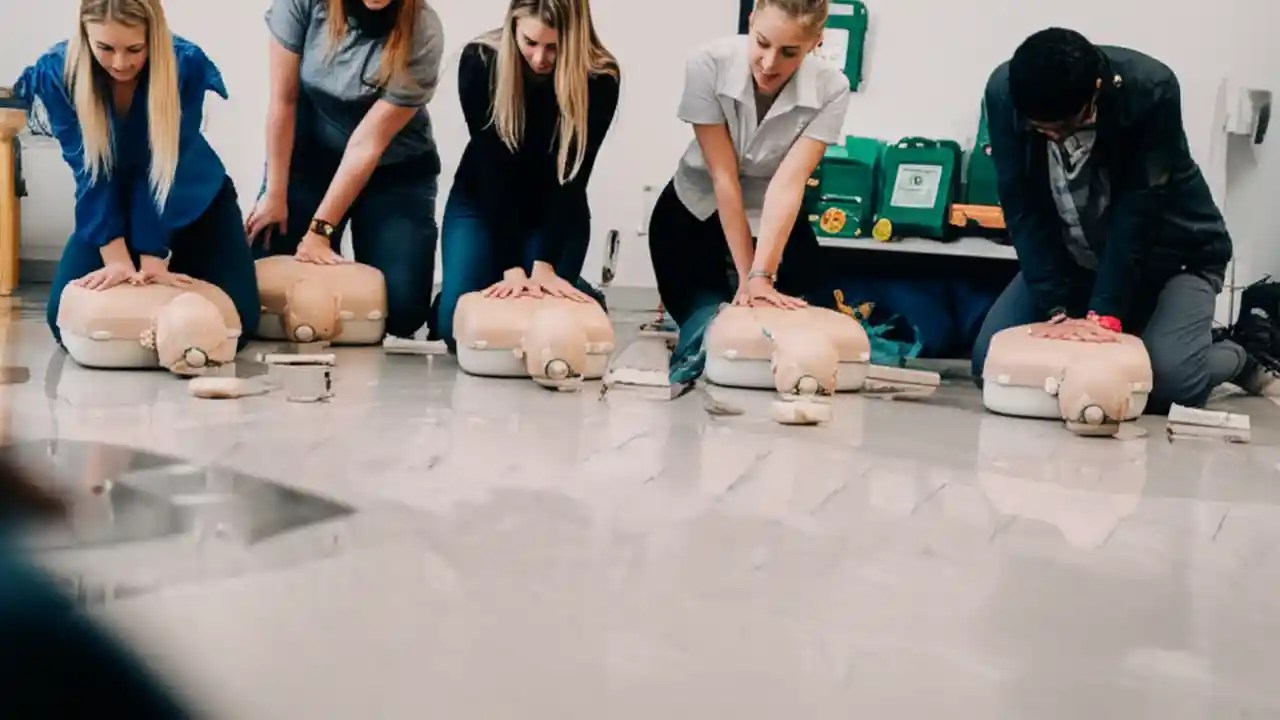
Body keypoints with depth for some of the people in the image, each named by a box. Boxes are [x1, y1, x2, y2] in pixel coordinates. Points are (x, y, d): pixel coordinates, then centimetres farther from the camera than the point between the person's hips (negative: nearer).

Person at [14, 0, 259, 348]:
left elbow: (163, 170, -26)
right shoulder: (57, 72, -22)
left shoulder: (188, 65, -27)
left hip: (194, 200, -1)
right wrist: (117, 258, -31)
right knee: (65, 319, -13)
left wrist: (151, 257, -29)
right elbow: (89, 173, -23)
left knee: (236, 321, -15)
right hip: (111, 206, 1)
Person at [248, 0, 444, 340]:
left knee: (401, 308, -15)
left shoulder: (422, 34, -25)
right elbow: (283, 100, -11)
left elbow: (368, 142, -22)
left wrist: (320, 230, -19)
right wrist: (275, 195, -9)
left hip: (395, 169, -1)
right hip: (308, 155, 2)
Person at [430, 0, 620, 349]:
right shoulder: (479, 60, -22)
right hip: (481, 200, 0)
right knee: (458, 321, -13)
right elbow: (491, 167, -23)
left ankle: (588, 299, 19)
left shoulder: (600, 77, -23)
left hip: (557, 210, 0)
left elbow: (570, 179, -21)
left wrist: (545, 264, -28)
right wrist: (510, 266, -28)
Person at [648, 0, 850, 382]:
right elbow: (723, 177, -25)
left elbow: (788, 183, -29)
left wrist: (761, 275, -39)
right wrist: (746, 276, -25)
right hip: (694, 214, -1)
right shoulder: (708, 65, -27)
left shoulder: (830, 89, -23)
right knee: (707, 332, -14)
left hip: (776, 222, 1)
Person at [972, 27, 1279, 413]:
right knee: (990, 359, -11)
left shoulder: (1151, 90, -30)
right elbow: (1024, 211, -20)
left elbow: (1136, 212, -28)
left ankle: (1238, 360, 10)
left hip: (1171, 254, -3)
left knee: (1167, 378, -26)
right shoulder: (1004, 91, -22)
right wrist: (1057, 310, -27)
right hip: (1070, 257, 4)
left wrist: (1105, 313, -33)